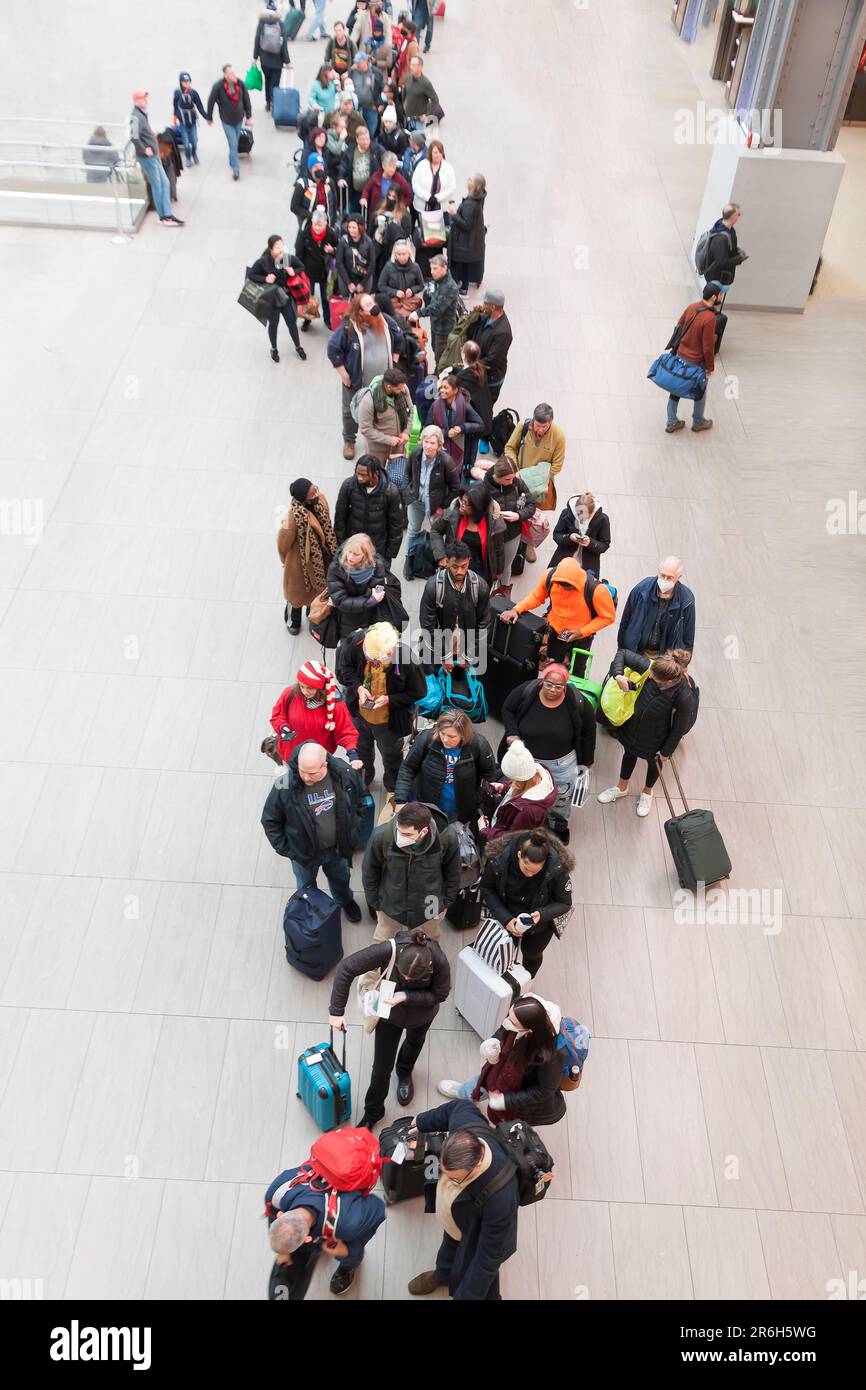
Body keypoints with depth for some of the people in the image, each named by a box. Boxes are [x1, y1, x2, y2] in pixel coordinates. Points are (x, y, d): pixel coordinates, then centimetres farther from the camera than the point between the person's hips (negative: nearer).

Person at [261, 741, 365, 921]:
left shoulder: (344, 773, -26)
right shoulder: (285, 785, -33)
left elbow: (358, 794, -1)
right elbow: (270, 821, -15)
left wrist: (350, 828, 5)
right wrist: (284, 849, -12)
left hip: (338, 847, 2)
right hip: (304, 851, -2)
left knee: (341, 878, 32)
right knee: (306, 888, 28)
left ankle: (345, 900, 65)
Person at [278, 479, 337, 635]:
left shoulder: (320, 499, -22)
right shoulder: (293, 518, -41)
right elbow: (283, 545, -21)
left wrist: (330, 550, 10)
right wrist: (286, 562, -2)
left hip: (320, 556, 5)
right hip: (301, 560, -5)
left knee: (318, 586, 31)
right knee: (297, 590, 25)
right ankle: (293, 621, 55)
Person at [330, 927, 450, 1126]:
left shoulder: (440, 962, -39)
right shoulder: (387, 951, -41)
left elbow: (439, 995, -21)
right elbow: (347, 968, -33)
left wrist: (406, 996, -35)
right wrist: (337, 1011, -29)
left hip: (421, 1013, 1)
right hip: (389, 1011, -1)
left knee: (414, 1042, 32)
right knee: (382, 1067, 10)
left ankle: (404, 1073, 67)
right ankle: (373, 1112, 39)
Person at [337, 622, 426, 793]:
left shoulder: (407, 658, -38)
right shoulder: (356, 641, -30)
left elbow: (417, 692, -20)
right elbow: (344, 667, -9)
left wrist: (389, 699, -30)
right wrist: (358, 687, -24)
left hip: (389, 719, -3)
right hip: (360, 712, 3)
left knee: (391, 755, 27)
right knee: (362, 748, 33)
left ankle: (394, 788, 57)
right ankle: (363, 778, 65)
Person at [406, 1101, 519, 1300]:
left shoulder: (500, 1197, -49)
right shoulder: (463, 1125, -36)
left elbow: (489, 1256, -33)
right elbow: (460, 1107, -9)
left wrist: (465, 1296, -23)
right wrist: (422, 1122, 6)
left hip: (477, 1239, -6)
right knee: (449, 1246, 36)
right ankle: (442, 1275, 68)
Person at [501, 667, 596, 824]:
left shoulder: (578, 703, -23)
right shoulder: (526, 691, -22)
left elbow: (588, 732, -6)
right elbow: (507, 709, -3)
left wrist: (586, 760, 2)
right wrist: (512, 734, -16)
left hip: (562, 763, 0)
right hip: (528, 758, 1)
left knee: (561, 800, 18)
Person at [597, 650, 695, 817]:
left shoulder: (684, 696, -38)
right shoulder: (650, 667, -32)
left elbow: (680, 727, -21)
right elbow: (622, 654, -17)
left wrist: (666, 751, -9)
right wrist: (618, 675, -35)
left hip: (655, 737, -3)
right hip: (634, 725, 3)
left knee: (654, 761, 29)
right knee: (629, 753, 30)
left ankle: (647, 792, 62)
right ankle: (622, 788, 61)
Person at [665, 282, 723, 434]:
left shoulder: (692, 307, -6)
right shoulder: (709, 318, -28)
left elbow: (679, 326, 8)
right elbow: (708, 347, -23)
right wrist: (711, 367, -10)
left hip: (680, 355, 6)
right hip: (696, 363, -6)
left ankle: (672, 423, 28)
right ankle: (698, 422, 35)